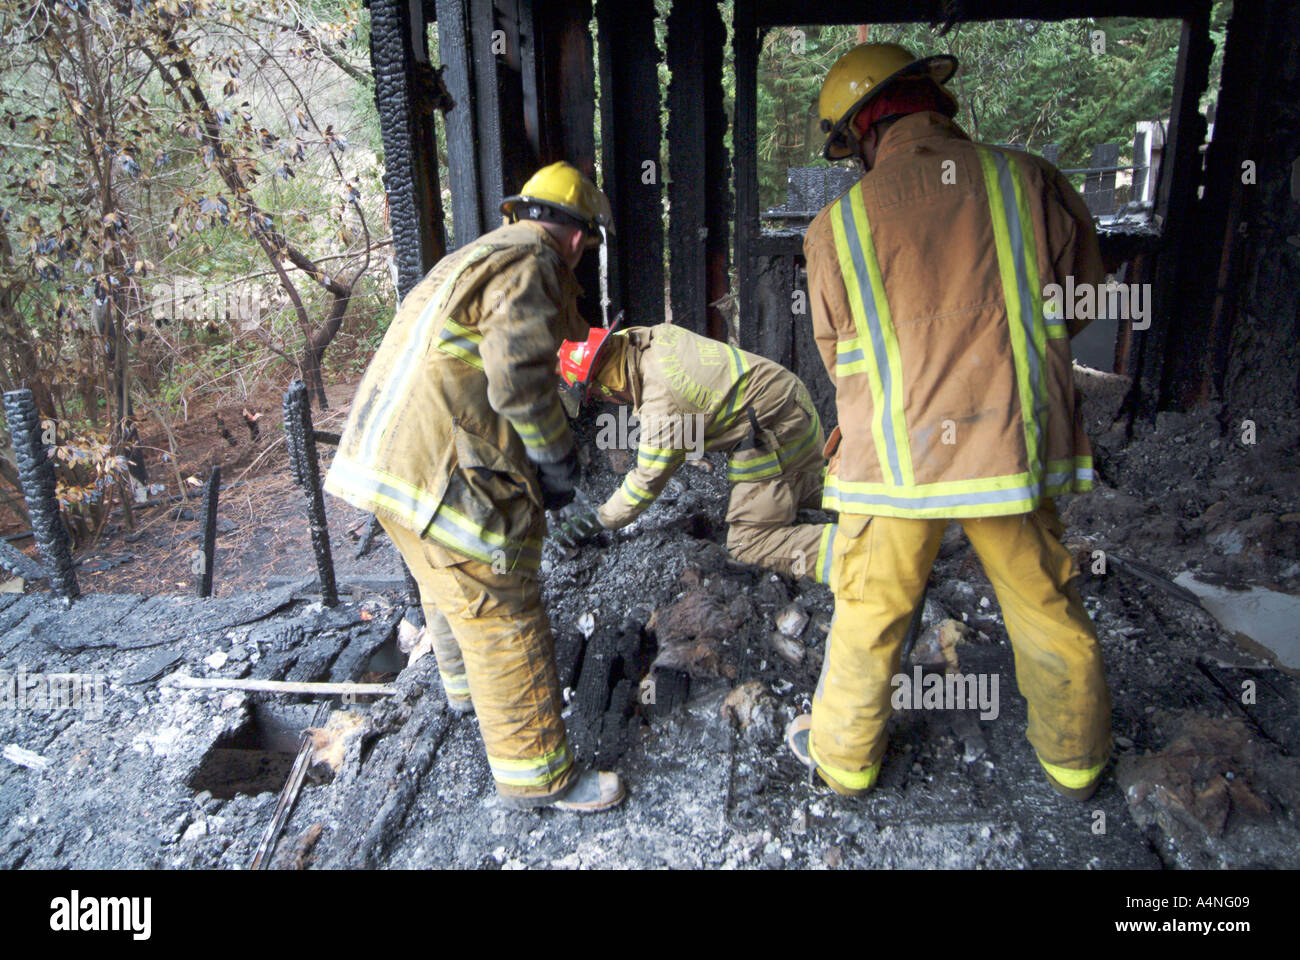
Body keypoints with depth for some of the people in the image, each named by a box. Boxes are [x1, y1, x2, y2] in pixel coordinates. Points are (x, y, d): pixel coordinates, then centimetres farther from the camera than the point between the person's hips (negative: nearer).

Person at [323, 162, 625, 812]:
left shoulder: (482, 255, 22)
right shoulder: (527, 260, -10)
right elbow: (519, 382, -22)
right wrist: (558, 461, -7)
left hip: (386, 450, 11)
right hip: (438, 467, -10)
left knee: (448, 584, 29)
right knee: (500, 612, -1)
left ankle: (465, 685, 54)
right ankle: (536, 773, 11)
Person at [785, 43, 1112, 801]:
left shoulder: (839, 225, -5)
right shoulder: (1029, 182, -2)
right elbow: (1083, 299, 10)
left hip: (896, 457, -1)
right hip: (1016, 444, 2)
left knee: (870, 616, 15)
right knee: (1046, 609, 19)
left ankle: (845, 756, 34)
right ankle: (1075, 760, 40)